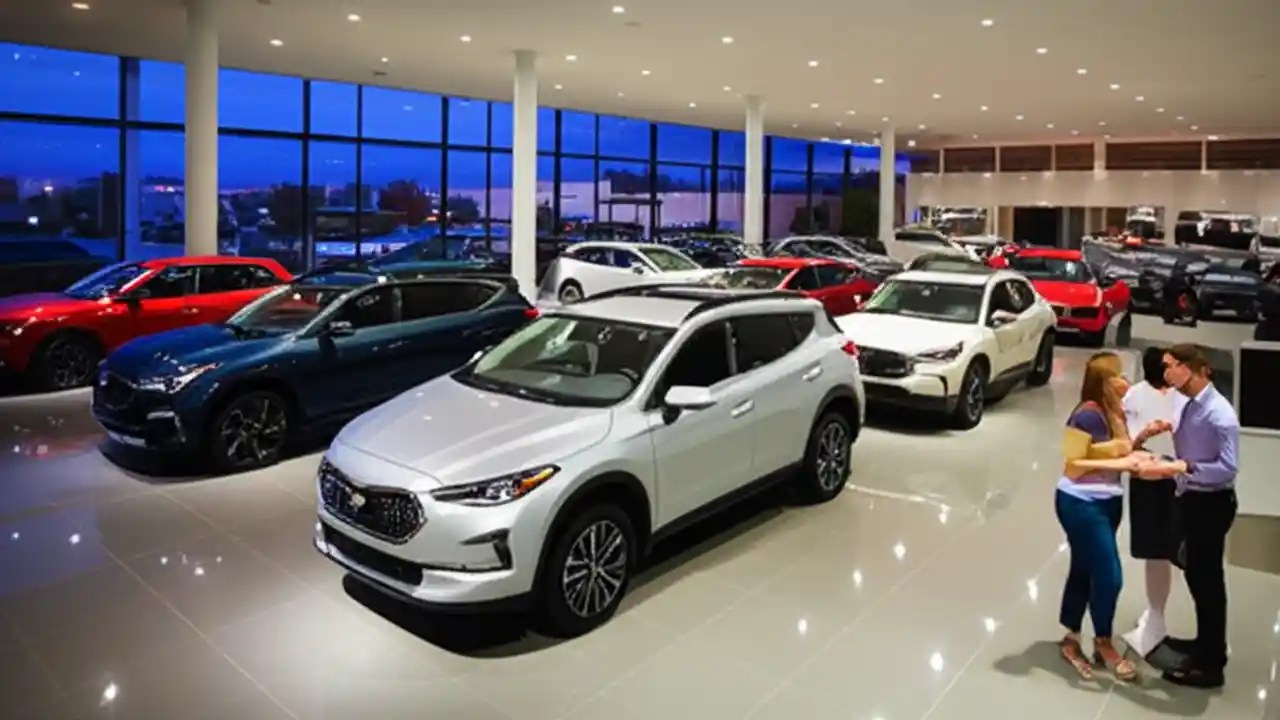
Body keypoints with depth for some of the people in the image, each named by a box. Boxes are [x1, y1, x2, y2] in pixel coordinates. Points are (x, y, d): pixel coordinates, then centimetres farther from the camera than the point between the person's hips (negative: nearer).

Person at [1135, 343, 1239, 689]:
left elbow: (1227, 468, -25)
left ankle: (1210, 665, 15)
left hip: (1211, 504, -9)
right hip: (1192, 501, 9)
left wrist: (1180, 468, -28)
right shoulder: (1189, 407, 5)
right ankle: (1206, 644, 40)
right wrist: (1165, 465, -3)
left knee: (1208, 580, 2)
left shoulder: (1219, 414, -21)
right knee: (1195, 574, 21)